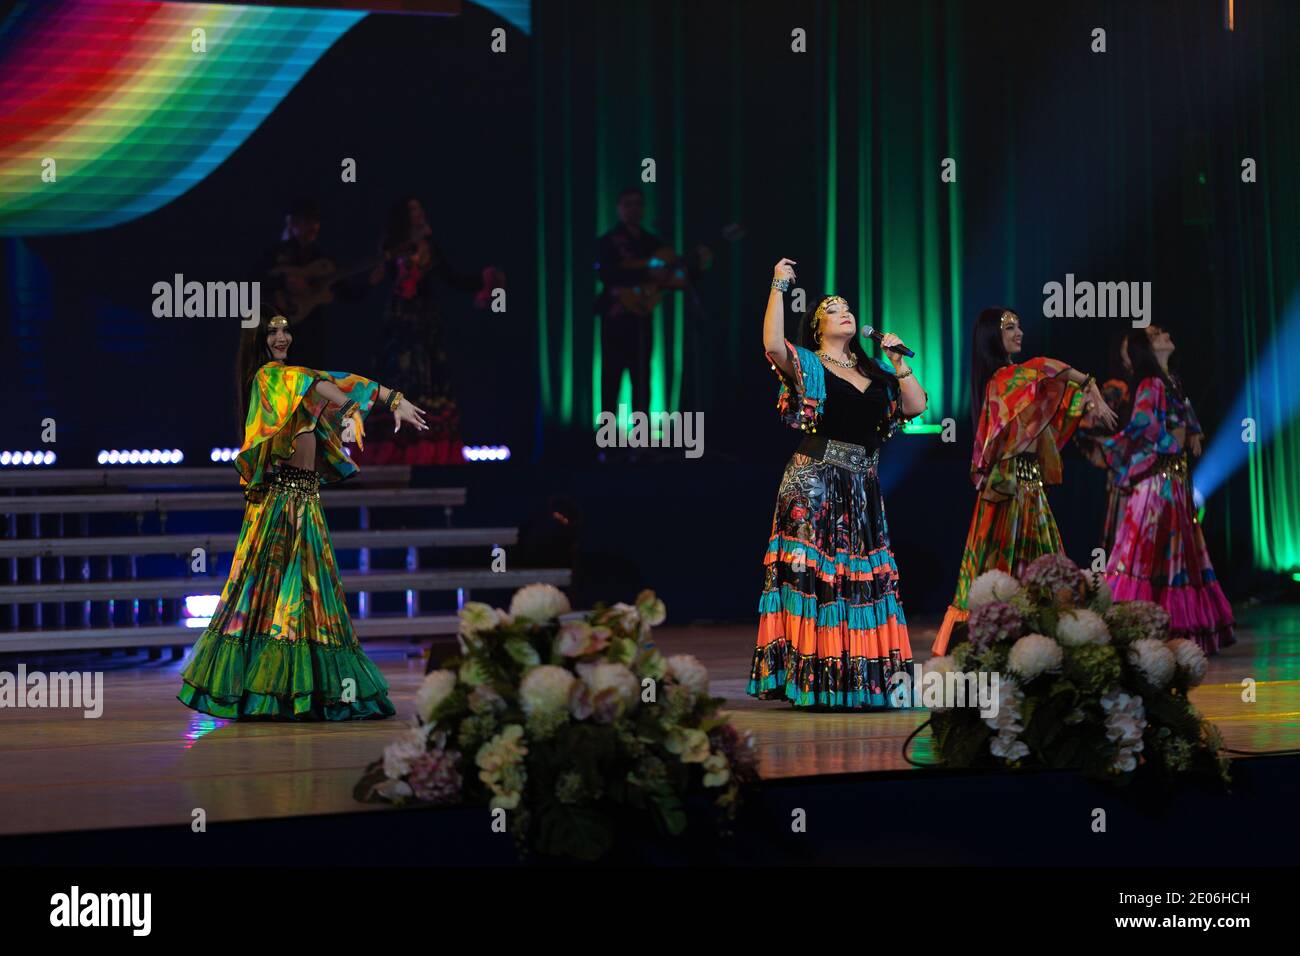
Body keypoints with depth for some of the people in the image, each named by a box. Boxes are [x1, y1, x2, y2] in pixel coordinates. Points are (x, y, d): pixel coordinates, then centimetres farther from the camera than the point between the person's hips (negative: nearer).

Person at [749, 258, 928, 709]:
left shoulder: (876, 371, 19)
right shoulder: (807, 364, 3)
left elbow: (916, 406, 13)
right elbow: (772, 344, -17)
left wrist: (898, 362, 7)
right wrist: (779, 287, -11)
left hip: (863, 486, 5)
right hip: (814, 480, -5)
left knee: (862, 577, 2)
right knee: (810, 570, -10)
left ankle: (861, 680, 6)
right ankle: (808, 678, -9)